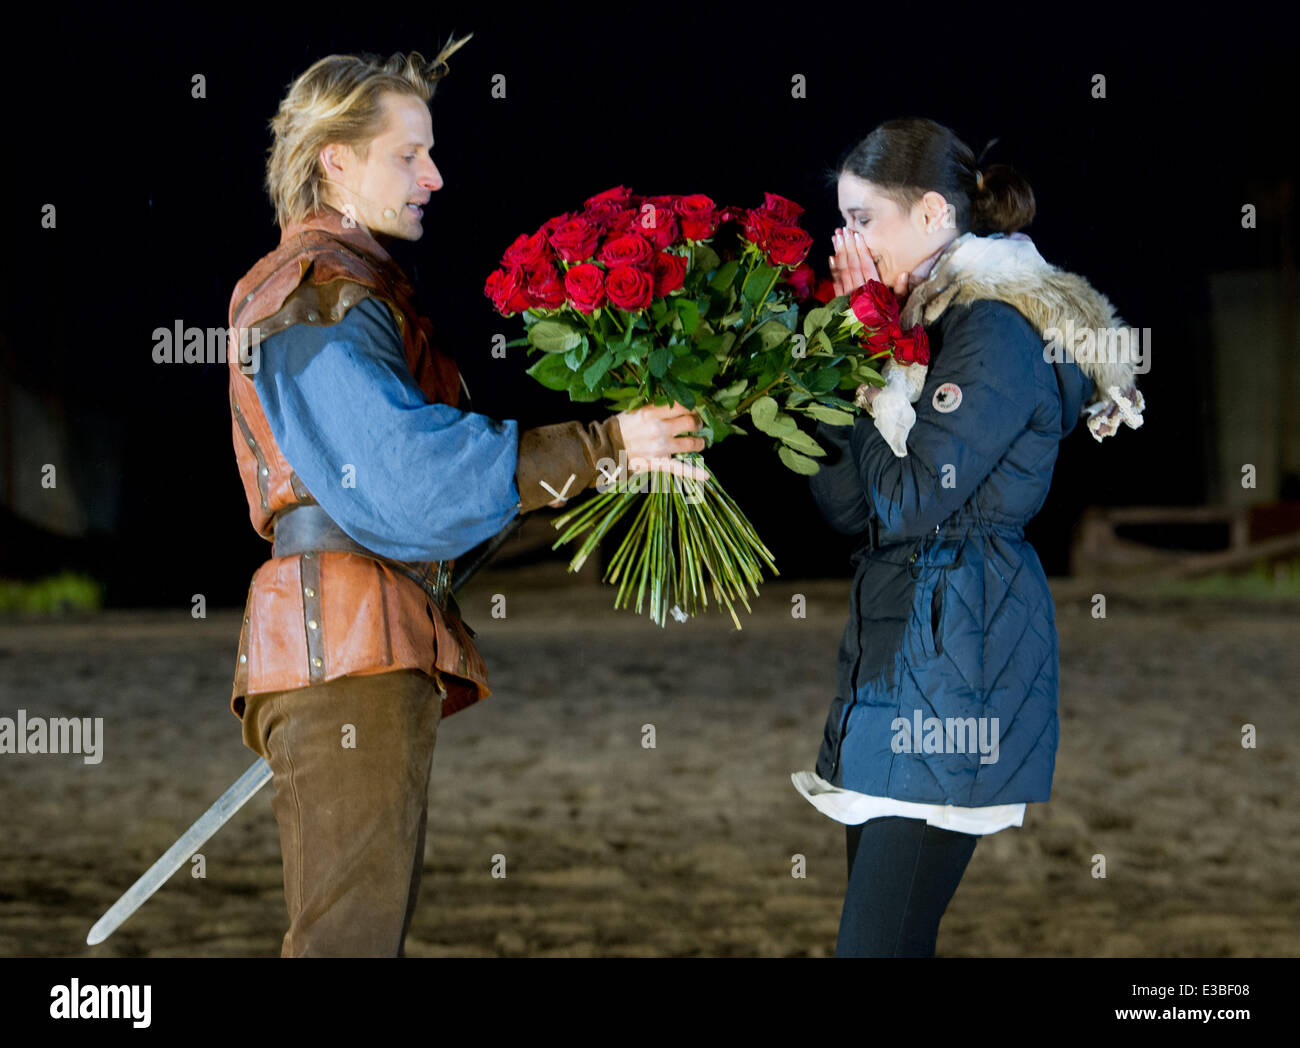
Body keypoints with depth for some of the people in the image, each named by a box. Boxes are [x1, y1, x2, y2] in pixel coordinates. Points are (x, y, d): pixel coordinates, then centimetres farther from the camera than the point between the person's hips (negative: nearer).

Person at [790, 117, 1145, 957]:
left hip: (956, 654, -10)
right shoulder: (933, 318, 18)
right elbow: (844, 503, 11)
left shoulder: (995, 330, -11)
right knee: (877, 929, 8)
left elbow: (906, 501, -17)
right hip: (898, 638, 10)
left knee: (877, 941, -14)